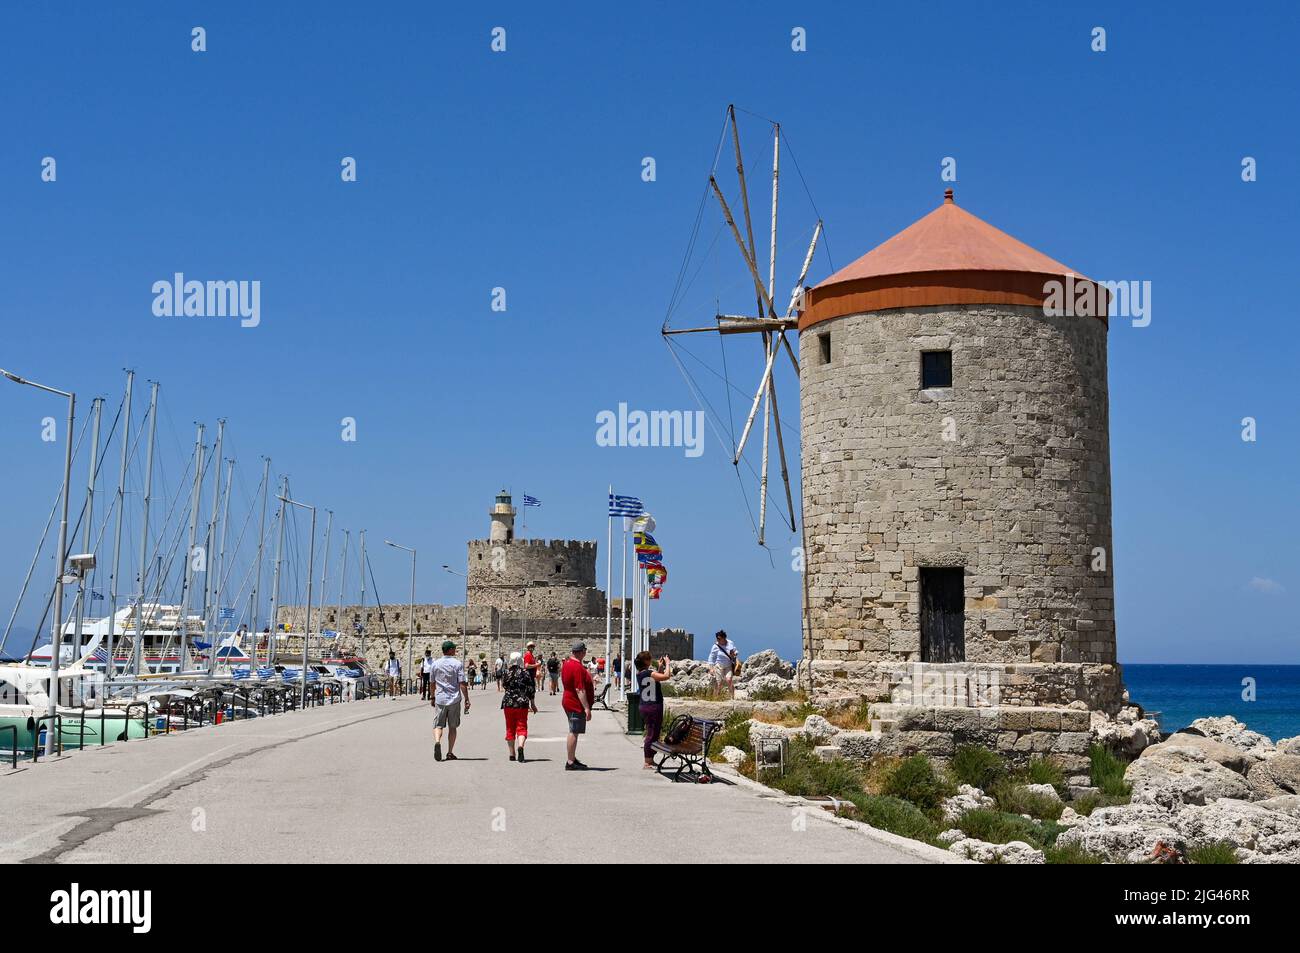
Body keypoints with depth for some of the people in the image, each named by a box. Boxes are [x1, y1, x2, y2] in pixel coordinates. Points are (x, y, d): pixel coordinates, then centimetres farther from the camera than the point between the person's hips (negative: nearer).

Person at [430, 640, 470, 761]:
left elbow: (433, 683, 12)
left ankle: (437, 742, -26)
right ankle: (450, 753, 12)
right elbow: (462, 684, -9)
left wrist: (433, 697, 23)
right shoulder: (457, 664, -5)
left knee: (438, 725, 3)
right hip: (454, 699, -1)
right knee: (452, 727, 10)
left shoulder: (435, 664, 5)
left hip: (440, 699, 1)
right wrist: (466, 699, -4)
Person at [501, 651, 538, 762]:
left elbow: (504, 686, 12)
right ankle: (520, 746, -27)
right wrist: (532, 704, 6)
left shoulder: (507, 673, 0)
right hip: (522, 704, -2)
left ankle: (512, 754, 14)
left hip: (508, 703, 2)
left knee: (510, 728, 12)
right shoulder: (525, 674, -5)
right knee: (522, 727, 1)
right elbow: (530, 690, -3)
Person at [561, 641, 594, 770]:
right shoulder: (577, 667, -21)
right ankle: (570, 762, -4)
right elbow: (580, 690, -25)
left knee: (573, 732, 17)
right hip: (576, 705, -10)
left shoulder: (567, 663, 10)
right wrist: (587, 708, -25)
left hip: (568, 701, 10)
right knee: (574, 732, -6)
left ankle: (572, 759, 25)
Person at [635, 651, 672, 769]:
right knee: (652, 734, -3)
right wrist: (667, 664, -13)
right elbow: (666, 676, -27)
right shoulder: (649, 673, -18)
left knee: (651, 733, 17)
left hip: (644, 706, 9)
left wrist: (660, 667, 17)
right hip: (654, 706, -9)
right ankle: (648, 762, -1)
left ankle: (650, 760, 23)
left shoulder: (639, 674, 9)